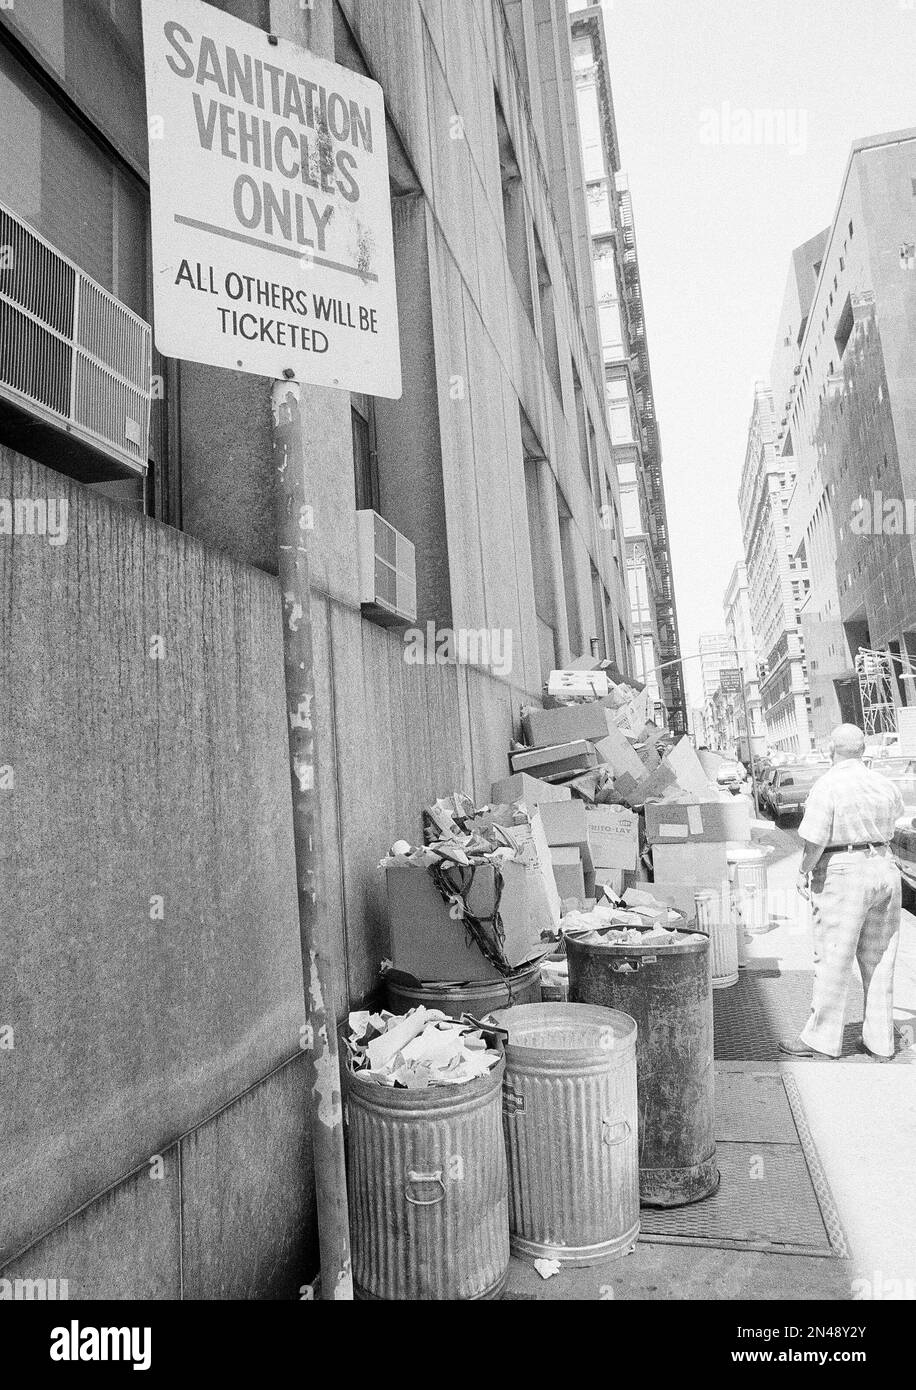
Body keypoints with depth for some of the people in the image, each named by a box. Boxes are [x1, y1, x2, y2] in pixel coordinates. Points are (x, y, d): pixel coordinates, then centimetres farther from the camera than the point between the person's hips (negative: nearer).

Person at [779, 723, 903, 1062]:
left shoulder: (827, 786, -15)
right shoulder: (883, 784, 5)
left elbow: (814, 840, -19)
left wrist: (804, 872, -4)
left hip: (843, 873, -6)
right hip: (885, 869, 7)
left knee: (832, 960, 2)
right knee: (879, 961, 13)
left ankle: (821, 1039, 11)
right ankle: (880, 1042, 21)